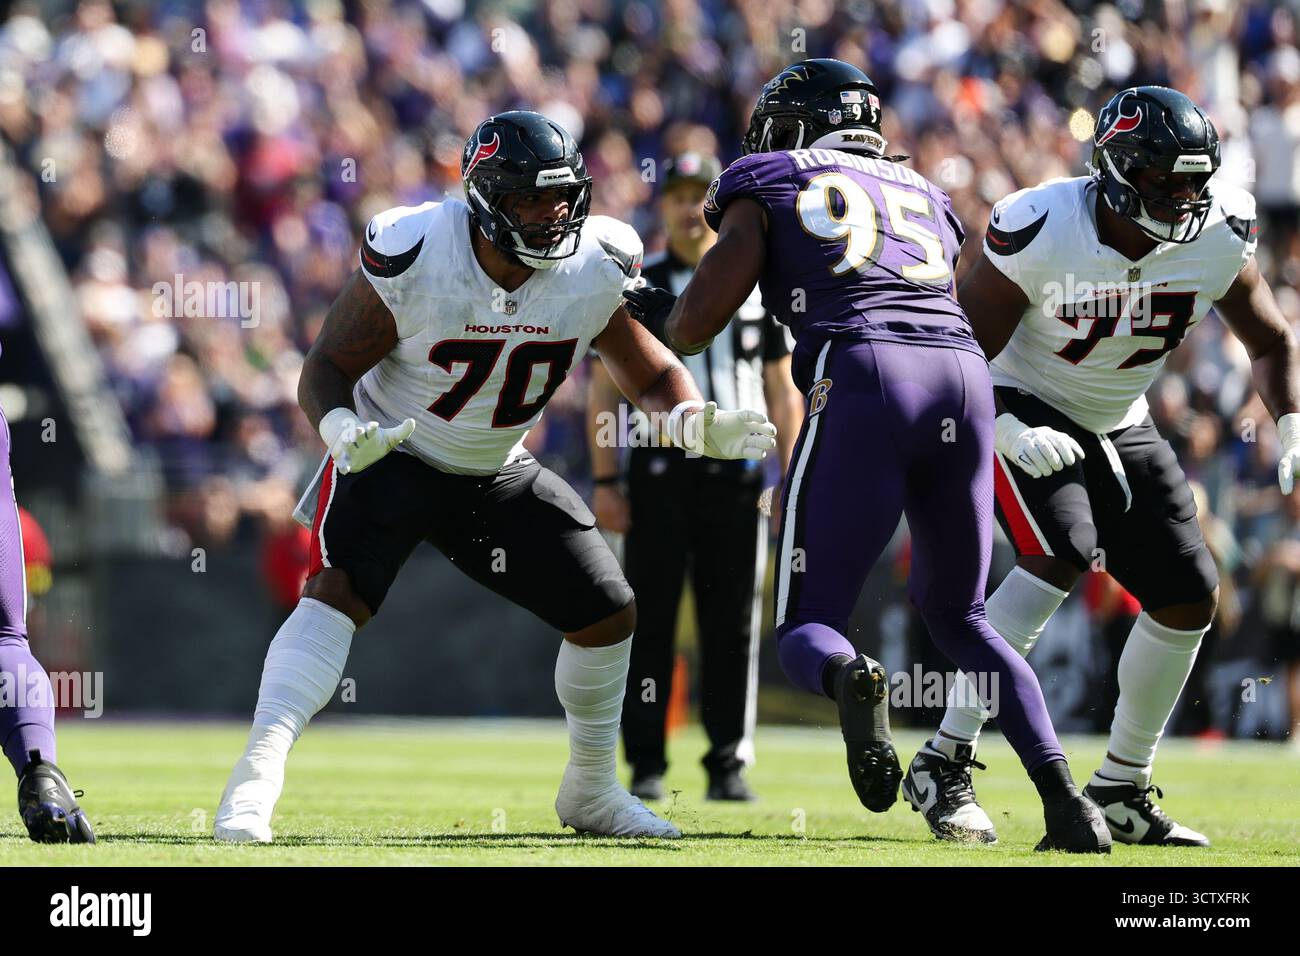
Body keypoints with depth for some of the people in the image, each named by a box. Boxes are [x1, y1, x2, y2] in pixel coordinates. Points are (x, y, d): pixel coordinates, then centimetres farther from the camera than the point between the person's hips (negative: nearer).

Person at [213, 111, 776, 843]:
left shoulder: (595, 273, -16)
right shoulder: (413, 259, -27)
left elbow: (651, 375, -1)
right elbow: (328, 366, -19)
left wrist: (696, 422, -24)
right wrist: (343, 432, -41)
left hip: (498, 473, 5)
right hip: (390, 456, -5)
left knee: (608, 613, 3)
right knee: (339, 590, -30)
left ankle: (592, 792, 25)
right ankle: (258, 773, -38)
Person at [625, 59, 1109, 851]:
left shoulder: (768, 191, 17)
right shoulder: (923, 198, 31)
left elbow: (694, 325, 10)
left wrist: (658, 312, 33)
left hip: (864, 378, -4)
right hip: (964, 376, 4)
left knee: (809, 628, 6)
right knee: (957, 614, 22)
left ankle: (853, 679, -32)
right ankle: (1063, 795, 2)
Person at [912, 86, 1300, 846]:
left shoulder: (1218, 239, -13)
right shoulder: (1043, 232, -27)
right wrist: (1009, 433, -35)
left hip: (1119, 427, 6)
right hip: (1024, 412, -6)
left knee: (1190, 598, 0)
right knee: (1060, 555, -30)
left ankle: (1122, 789, 17)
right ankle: (945, 764, -26)